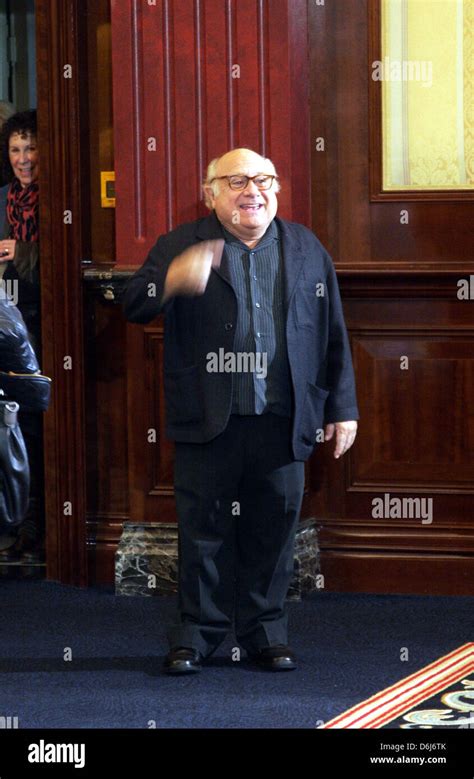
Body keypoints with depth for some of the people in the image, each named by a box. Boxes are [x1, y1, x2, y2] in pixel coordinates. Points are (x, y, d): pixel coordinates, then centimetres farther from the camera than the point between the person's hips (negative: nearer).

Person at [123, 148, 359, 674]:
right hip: (208, 423, -2)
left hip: (282, 424, 2)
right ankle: (195, 636, 14)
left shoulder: (306, 250, 12)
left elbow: (333, 335, 14)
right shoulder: (181, 246, 3)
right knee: (203, 531, 3)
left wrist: (342, 408, 11)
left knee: (273, 529, 7)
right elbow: (134, 307, -6)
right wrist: (173, 279, -27)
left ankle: (266, 634, 19)